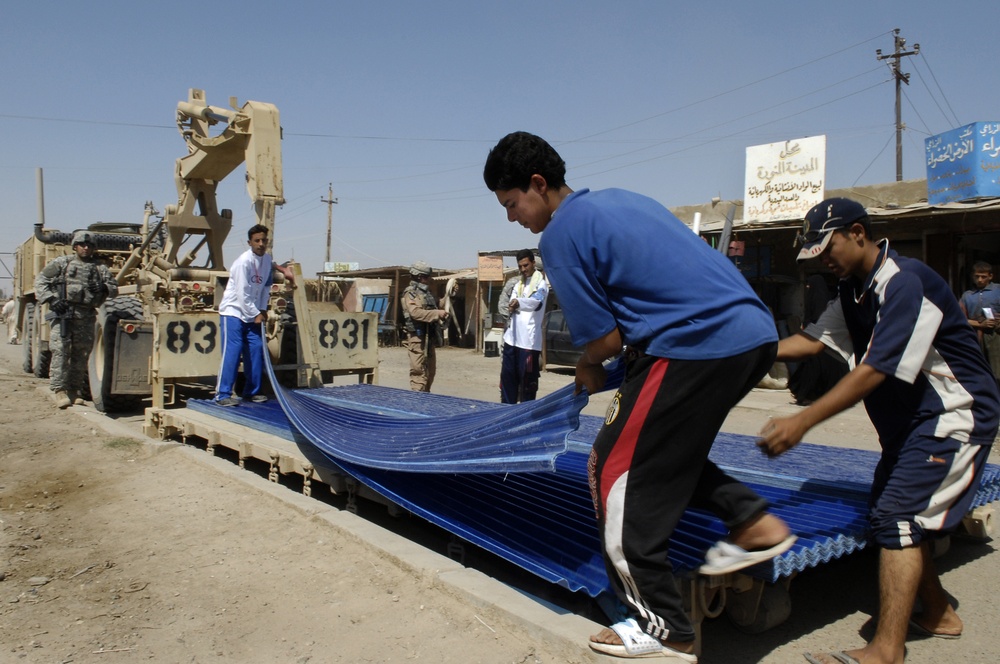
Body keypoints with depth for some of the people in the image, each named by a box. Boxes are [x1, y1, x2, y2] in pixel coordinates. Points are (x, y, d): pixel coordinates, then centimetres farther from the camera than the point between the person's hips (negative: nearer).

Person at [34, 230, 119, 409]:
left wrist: (104, 288, -9)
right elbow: (40, 280, 8)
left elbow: (114, 288, 14)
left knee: (81, 354, 4)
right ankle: (59, 389, -5)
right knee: (60, 351, -8)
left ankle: (75, 389, 13)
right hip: (62, 313, -2)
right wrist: (50, 299, -7)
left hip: (86, 317, 3)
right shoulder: (61, 263, 9)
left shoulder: (100, 268, 14)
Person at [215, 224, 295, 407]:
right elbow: (242, 294, -19)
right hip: (233, 311, -7)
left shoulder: (267, 258, 4)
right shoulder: (244, 261, -19)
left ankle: (252, 392, 15)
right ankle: (223, 395, -8)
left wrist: (263, 310, 9)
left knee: (256, 350, 5)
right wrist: (256, 314, -12)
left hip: (252, 314, 7)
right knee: (232, 352, -12)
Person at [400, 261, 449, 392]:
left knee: (430, 371, 14)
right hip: (418, 337, -9)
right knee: (418, 371, -9)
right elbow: (416, 312, -24)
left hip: (429, 336, 10)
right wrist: (437, 313, -24)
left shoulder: (426, 292, 20)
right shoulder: (410, 293, -9)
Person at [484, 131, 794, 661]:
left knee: (617, 472, 3)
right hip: (756, 333, 10)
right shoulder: (618, 198, 20)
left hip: (700, 347, -10)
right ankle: (753, 520, 19)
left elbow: (604, 341, -7)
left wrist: (588, 367, 16)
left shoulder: (560, 234, -6)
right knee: (661, 444, 27)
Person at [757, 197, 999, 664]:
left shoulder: (905, 283, -25)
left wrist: (801, 423, -32)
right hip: (910, 421, 10)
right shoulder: (854, 289, 5)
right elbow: (815, 339, 5)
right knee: (891, 516, 13)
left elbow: (873, 371, -30)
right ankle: (938, 613, 31)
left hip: (955, 415, -10)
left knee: (897, 517, -17)